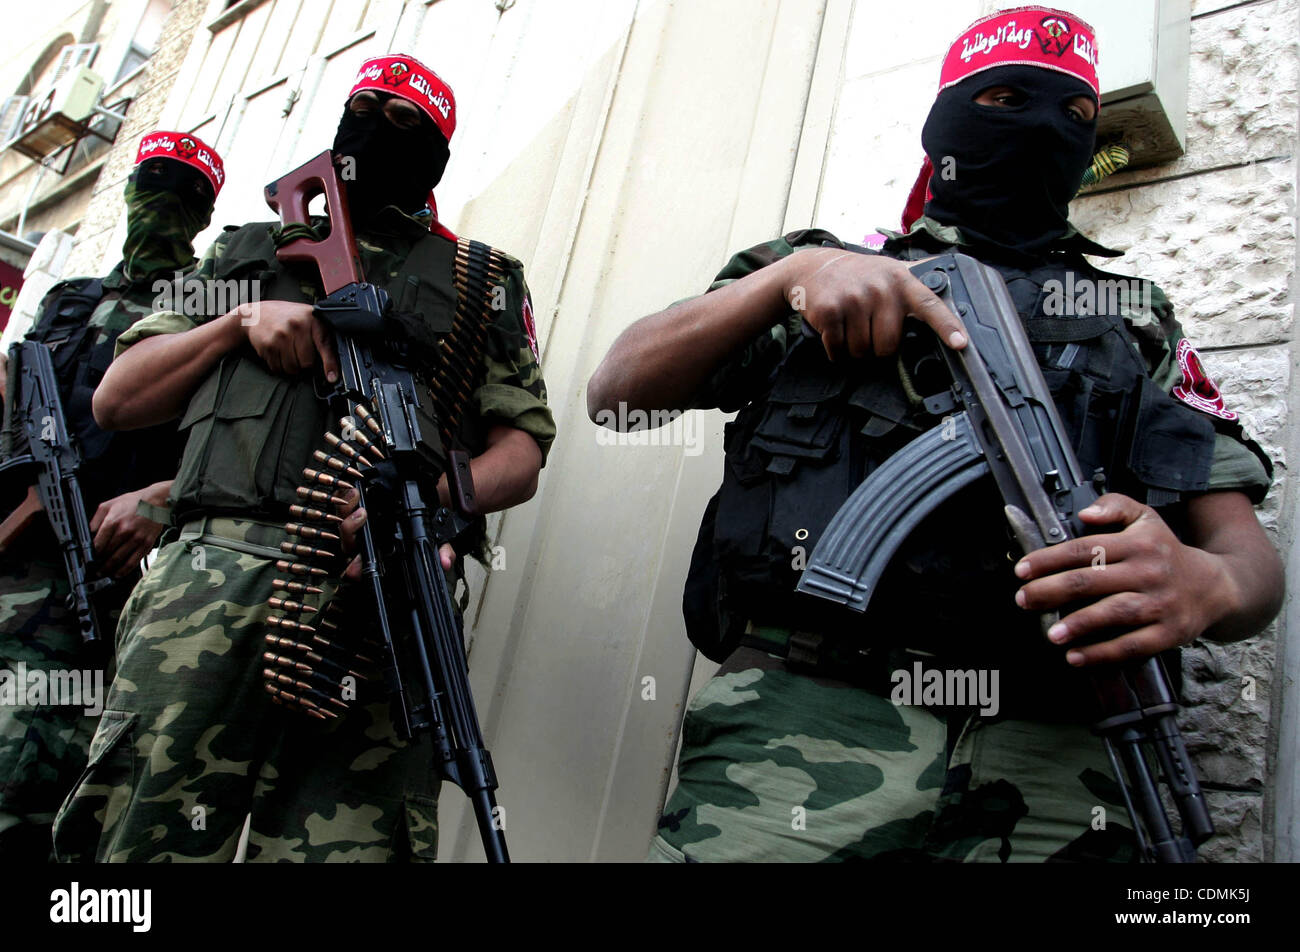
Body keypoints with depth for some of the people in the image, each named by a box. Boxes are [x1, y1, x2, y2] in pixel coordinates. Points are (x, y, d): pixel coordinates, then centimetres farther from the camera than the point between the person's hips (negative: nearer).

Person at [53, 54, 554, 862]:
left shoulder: (483, 281, 23)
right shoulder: (251, 252, 28)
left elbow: (522, 449, 12)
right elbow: (116, 401, 24)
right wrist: (240, 321, 8)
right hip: (217, 574, 2)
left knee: (351, 840, -11)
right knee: (143, 835, -4)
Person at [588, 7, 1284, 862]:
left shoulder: (1133, 325, 21)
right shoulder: (823, 267, 17)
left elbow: (1246, 551, 14)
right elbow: (615, 392, 8)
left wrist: (1211, 584, -12)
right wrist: (790, 272, -6)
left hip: (1044, 758, 2)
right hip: (804, 713, -1)